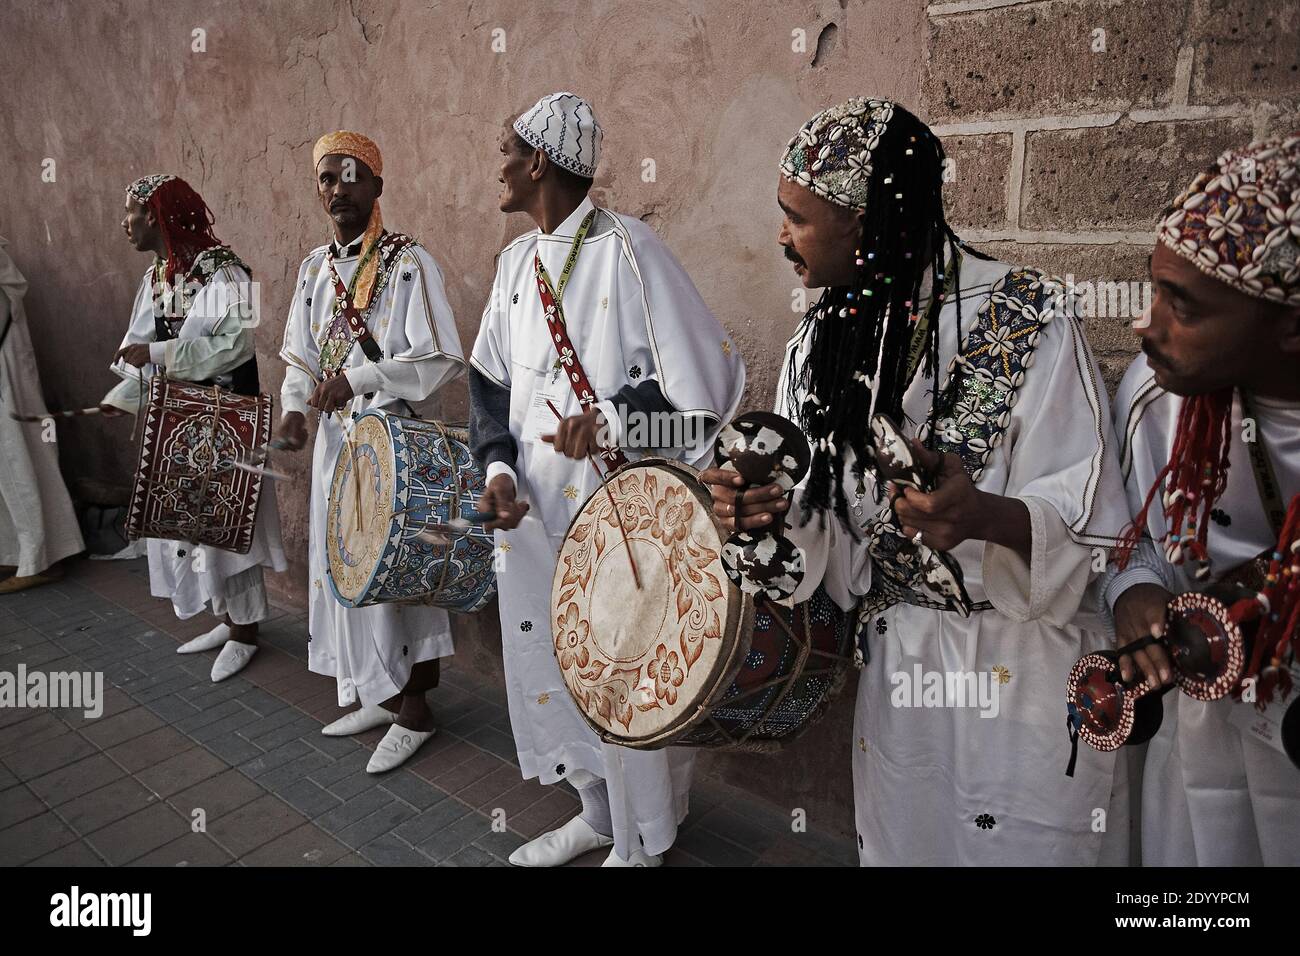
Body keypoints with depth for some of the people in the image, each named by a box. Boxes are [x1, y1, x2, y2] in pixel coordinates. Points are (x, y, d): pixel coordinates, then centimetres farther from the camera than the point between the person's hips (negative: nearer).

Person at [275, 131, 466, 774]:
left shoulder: (409, 263, -9)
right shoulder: (315, 267, 11)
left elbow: (442, 359, -16)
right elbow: (300, 355, 14)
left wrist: (359, 379, -22)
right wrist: (295, 408, -5)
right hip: (336, 438, 7)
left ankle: (414, 709, 14)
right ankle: (380, 695, 28)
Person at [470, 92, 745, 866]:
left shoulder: (626, 249, -12)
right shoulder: (517, 259, 11)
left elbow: (710, 374, -15)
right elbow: (492, 378, 13)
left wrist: (615, 418, -24)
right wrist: (499, 466, -1)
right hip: (536, 512, 8)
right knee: (549, 668, 18)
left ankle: (640, 840, 32)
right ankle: (598, 812, 43)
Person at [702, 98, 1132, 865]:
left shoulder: (1026, 320, -16)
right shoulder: (822, 344, 1)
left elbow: (1088, 521, -17)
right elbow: (832, 527, 5)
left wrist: (984, 515, -36)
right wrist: (769, 510, -16)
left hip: (1025, 672, -4)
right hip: (894, 669, 5)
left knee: (1022, 845, 13)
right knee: (899, 844, 20)